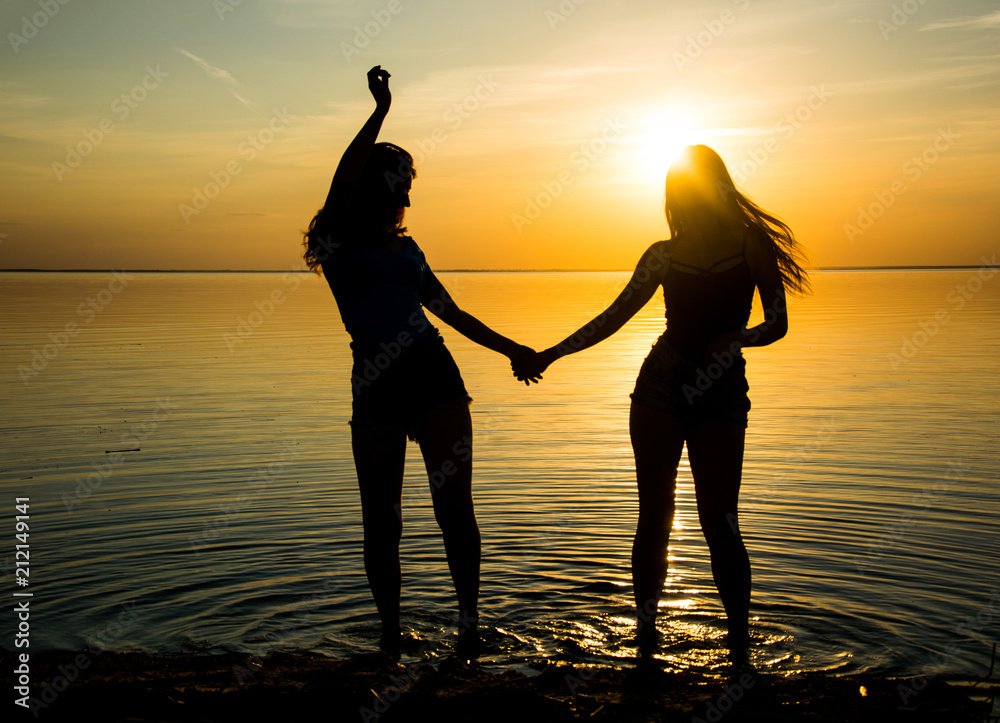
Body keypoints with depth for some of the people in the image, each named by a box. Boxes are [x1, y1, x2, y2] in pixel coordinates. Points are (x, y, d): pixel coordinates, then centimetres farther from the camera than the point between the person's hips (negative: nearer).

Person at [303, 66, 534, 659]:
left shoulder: (404, 247, 18)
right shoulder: (339, 243, 3)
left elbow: (450, 311, 24)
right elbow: (343, 181, -16)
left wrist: (509, 348, 24)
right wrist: (382, 109, -15)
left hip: (435, 377, 4)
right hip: (377, 388, -3)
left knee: (455, 507, -2)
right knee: (382, 521, 5)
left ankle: (470, 623, 11)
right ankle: (390, 633, 20)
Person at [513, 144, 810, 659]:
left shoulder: (752, 244, 2)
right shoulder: (663, 255, 9)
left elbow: (777, 323, 0)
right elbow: (614, 317, 14)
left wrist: (740, 338, -21)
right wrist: (549, 355, 11)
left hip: (722, 394, -2)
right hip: (659, 387, 2)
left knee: (719, 523, -7)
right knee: (654, 519, 3)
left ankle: (740, 649, 7)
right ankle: (645, 641, 14)